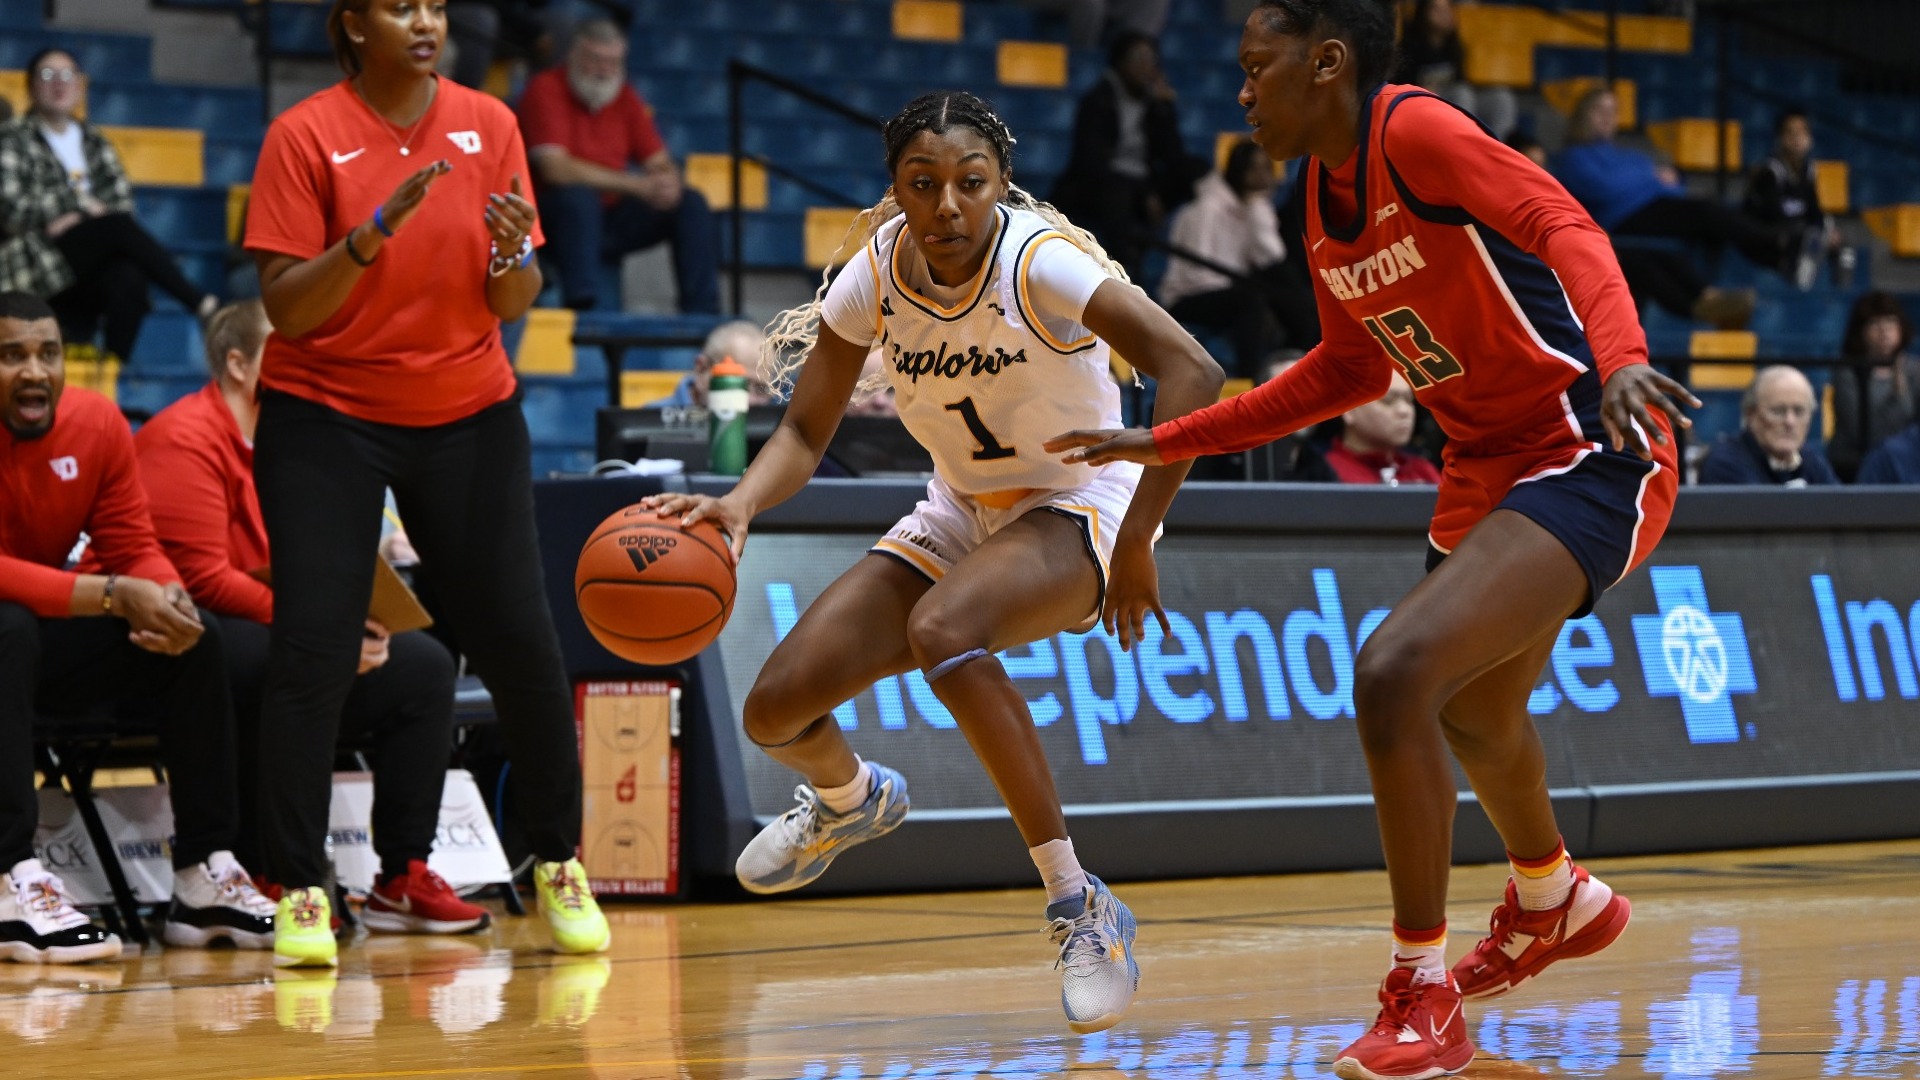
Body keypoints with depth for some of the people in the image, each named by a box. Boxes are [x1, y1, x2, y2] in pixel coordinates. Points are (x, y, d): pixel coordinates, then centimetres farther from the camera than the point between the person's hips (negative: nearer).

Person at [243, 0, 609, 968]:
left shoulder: (488, 125, -1)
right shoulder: (305, 135, -10)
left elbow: (512, 304, 1)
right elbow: (285, 308, -15)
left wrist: (513, 255, -21)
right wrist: (375, 231, -28)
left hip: (468, 417, 3)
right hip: (323, 418, -2)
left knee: (519, 642, -2)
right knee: (312, 649, -11)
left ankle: (559, 868, 14)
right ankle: (299, 894, -4)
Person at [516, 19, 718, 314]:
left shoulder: (624, 96, 8)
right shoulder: (546, 90, -11)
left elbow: (660, 162, 9)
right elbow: (555, 168, -22)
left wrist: (668, 184, -19)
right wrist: (635, 185, -24)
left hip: (612, 215, 6)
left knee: (691, 204, -8)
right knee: (579, 196, -37)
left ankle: (701, 316, -11)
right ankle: (581, 311, -41)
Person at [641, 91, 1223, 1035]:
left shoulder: (1041, 262, -25)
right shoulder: (874, 279, -10)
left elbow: (1191, 374, -33)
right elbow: (805, 433, -3)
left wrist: (1135, 545, -32)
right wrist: (739, 504, -24)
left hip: (1077, 509, -5)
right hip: (960, 519, 6)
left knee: (941, 631, -38)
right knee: (776, 709, -5)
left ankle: (1080, 909, -28)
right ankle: (850, 798, 36)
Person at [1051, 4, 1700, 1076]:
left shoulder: (1417, 131, -17)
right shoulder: (1324, 197, 10)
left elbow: (1563, 226, -30)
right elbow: (1353, 368, 23)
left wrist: (1618, 354, -48)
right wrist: (1167, 442, 22)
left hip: (1586, 458, -10)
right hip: (1490, 466, 10)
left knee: (1397, 672, -25)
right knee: (1471, 713, 28)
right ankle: (1555, 903, 60)